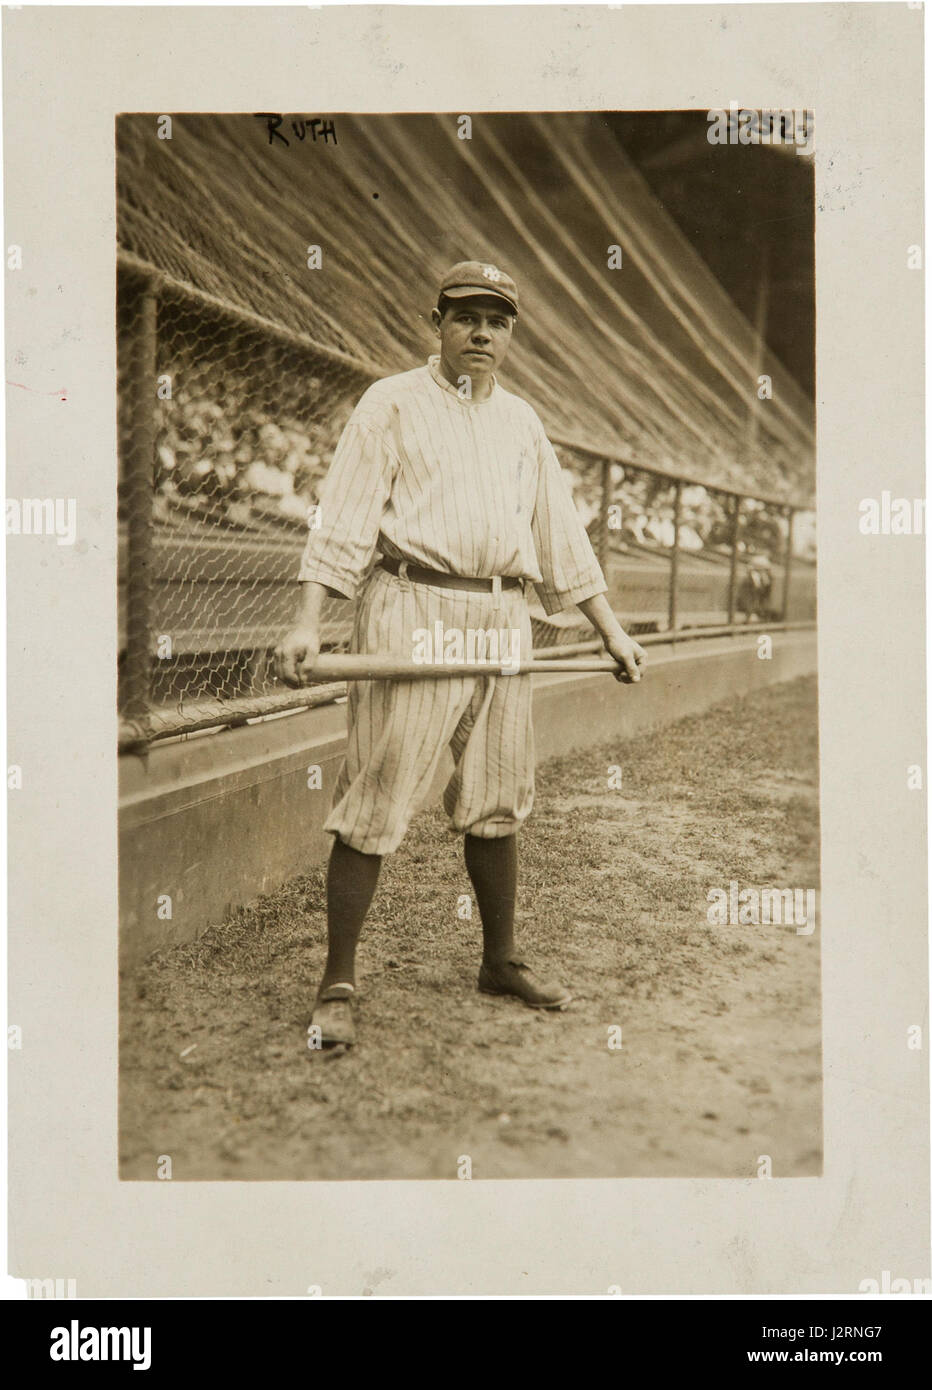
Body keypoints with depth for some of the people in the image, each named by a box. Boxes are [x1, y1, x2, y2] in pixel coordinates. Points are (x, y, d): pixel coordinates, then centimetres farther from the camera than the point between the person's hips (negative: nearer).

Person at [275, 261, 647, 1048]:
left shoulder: (522, 422, 20)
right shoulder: (393, 404, 5)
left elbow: (562, 534, 23)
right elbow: (343, 520, -4)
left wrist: (612, 631, 20)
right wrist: (308, 625, -15)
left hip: (503, 621, 5)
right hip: (411, 611, -5)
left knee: (499, 802, 11)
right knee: (374, 803, -7)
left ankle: (501, 962, 26)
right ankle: (338, 985, 1)